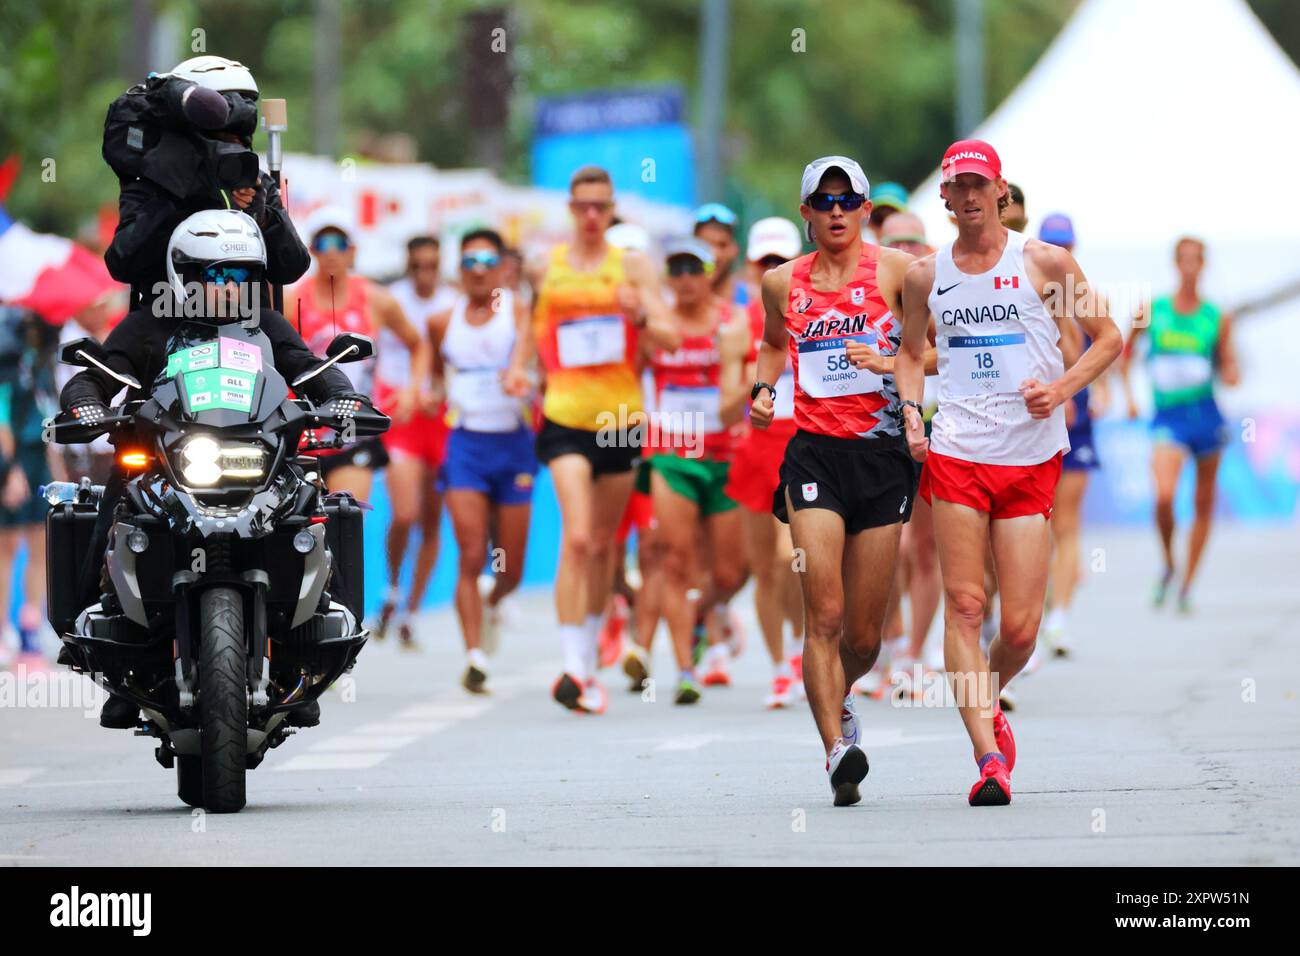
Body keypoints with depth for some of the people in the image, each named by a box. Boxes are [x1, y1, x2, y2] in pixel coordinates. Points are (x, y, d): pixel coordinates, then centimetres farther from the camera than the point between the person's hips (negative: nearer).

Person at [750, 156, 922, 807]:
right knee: (824, 613, -16)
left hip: (881, 454, 0)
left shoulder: (895, 269, 1)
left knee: (864, 633, 6)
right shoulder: (783, 282, 10)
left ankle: (836, 700, 37)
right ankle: (837, 751, -19)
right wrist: (762, 390, 12)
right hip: (814, 453, 1)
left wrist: (893, 363, -15)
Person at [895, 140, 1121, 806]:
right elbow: (910, 350, 23)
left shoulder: (1044, 263, 1)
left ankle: (987, 700, 29)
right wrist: (911, 412, 5)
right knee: (964, 605, -9)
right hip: (955, 453, 1)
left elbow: (1108, 338, 7)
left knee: (1021, 626, -3)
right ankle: (989, 756, -8)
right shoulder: (926, 276, 8)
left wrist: (1062, 388, -9)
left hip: (1032, 459, -1)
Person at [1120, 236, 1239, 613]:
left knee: (1203, 504, 7)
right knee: (1164, 496, -22)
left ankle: (1187, 584, 21)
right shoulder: (1152, 311, 2)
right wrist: (1128, 395, 5)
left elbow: (1228, 369, 10)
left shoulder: (1217, 318, 3)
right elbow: (1125, 353, 15)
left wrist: (1231, 375, -13)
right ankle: (1168, 565, 4)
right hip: (1168, 416, -2)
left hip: (1206, 413, 2)